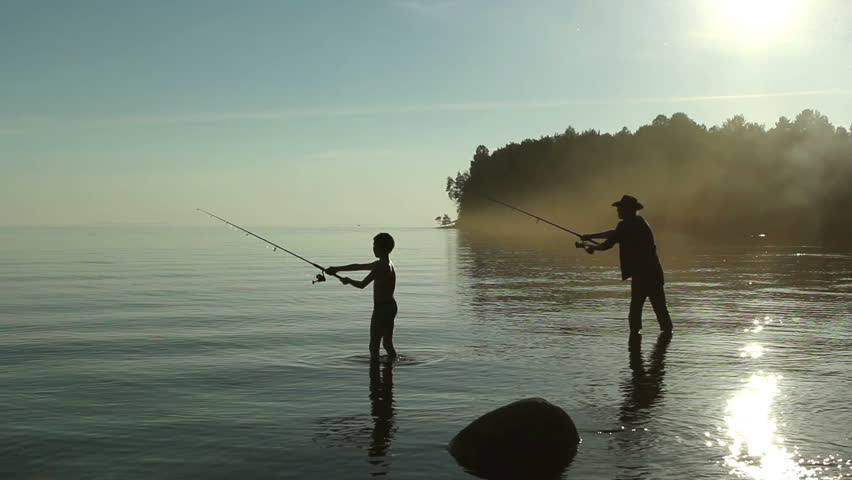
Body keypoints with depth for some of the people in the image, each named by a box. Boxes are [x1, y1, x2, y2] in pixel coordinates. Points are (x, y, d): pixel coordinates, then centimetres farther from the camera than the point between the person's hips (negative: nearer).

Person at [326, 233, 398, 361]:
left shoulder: (381, 267, -19)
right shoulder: (384, 264, 12)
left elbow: (361, 285, -20)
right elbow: (359, 266, 19)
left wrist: (348, 281, 0)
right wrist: (337, 269, 22)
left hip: (382, 308, -10)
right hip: (391, 307, 10)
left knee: (374, 345, -3)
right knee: (387, 343, 19)